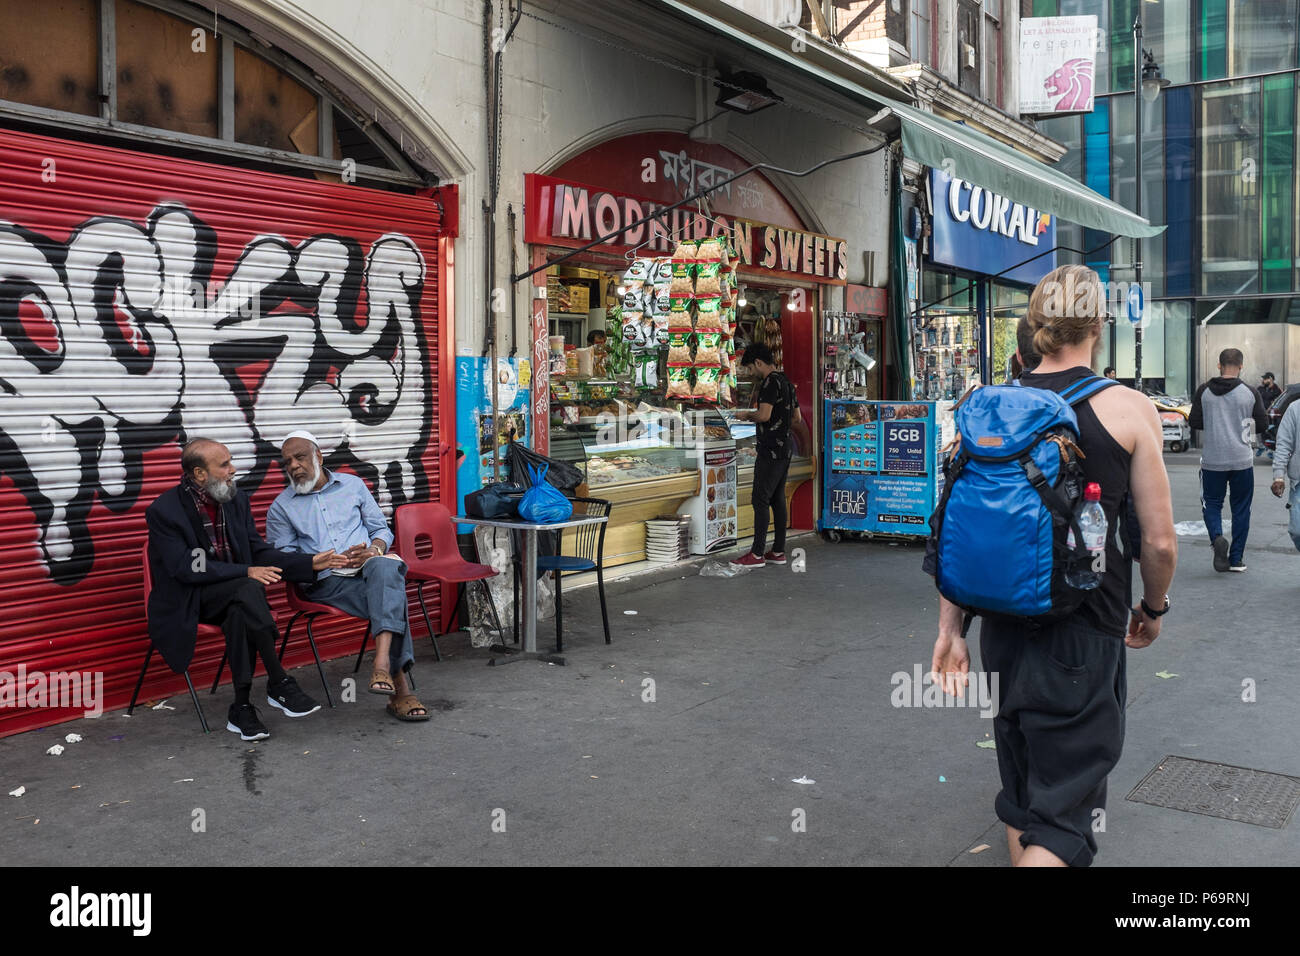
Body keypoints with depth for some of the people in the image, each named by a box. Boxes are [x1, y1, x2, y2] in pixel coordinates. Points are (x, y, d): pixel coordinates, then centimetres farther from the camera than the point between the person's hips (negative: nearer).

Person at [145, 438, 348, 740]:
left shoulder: (237, 501, 5)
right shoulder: (163, 511, -12)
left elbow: (260, 553, 8)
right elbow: (186, 568, -20)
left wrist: (311, 563, -4)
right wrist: (247, 573, -25)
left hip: (231, 596, 5)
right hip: (186, 601, -4)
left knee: (240, 613, -33)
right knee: (247, 590, -33)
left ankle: (241, 708, -27)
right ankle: (278, 684, -29)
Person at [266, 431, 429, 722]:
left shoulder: (352, 485, 19)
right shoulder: (281, 508, 14)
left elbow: (381, 529, 19)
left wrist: (374, 551, -5)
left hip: (368, 568, 2)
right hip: (325, 583, -2)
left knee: (385, 566, -39)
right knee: (392, 598, -34)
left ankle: (382, 663, -50)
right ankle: (399, 687, -38)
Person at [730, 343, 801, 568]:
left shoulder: (770, 382, -13)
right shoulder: (786, 382, 17)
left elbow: (764, 415, -23)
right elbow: (797, 417, 22)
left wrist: (747, 415, -5)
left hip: (771, 450, -10)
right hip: (785, 447, 10)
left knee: (760, 499, -8)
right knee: (777, 499, 11)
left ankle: (757, 554, -7)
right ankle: (778, 551, 14)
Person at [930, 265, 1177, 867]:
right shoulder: (1129, 409, -9)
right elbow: (1159, 541, -7)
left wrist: (950, 628, 8)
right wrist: (1154, 609, 12)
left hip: (1004, 623, 5)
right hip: (1085, 633, -4)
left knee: (1021, 792, 22)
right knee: (1064, 816, 3)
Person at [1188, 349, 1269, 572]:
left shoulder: (1204, 391, -4)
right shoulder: (1250, 393, -5)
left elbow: (1194, 422, 0)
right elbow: (1262, 425, 0)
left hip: (1212, 460, 0)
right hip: (1242, 461, 0)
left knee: (1211, 504, 12)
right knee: (1241, 509, 11)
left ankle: (1217, 538, -17)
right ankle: (1236, 558, 13)